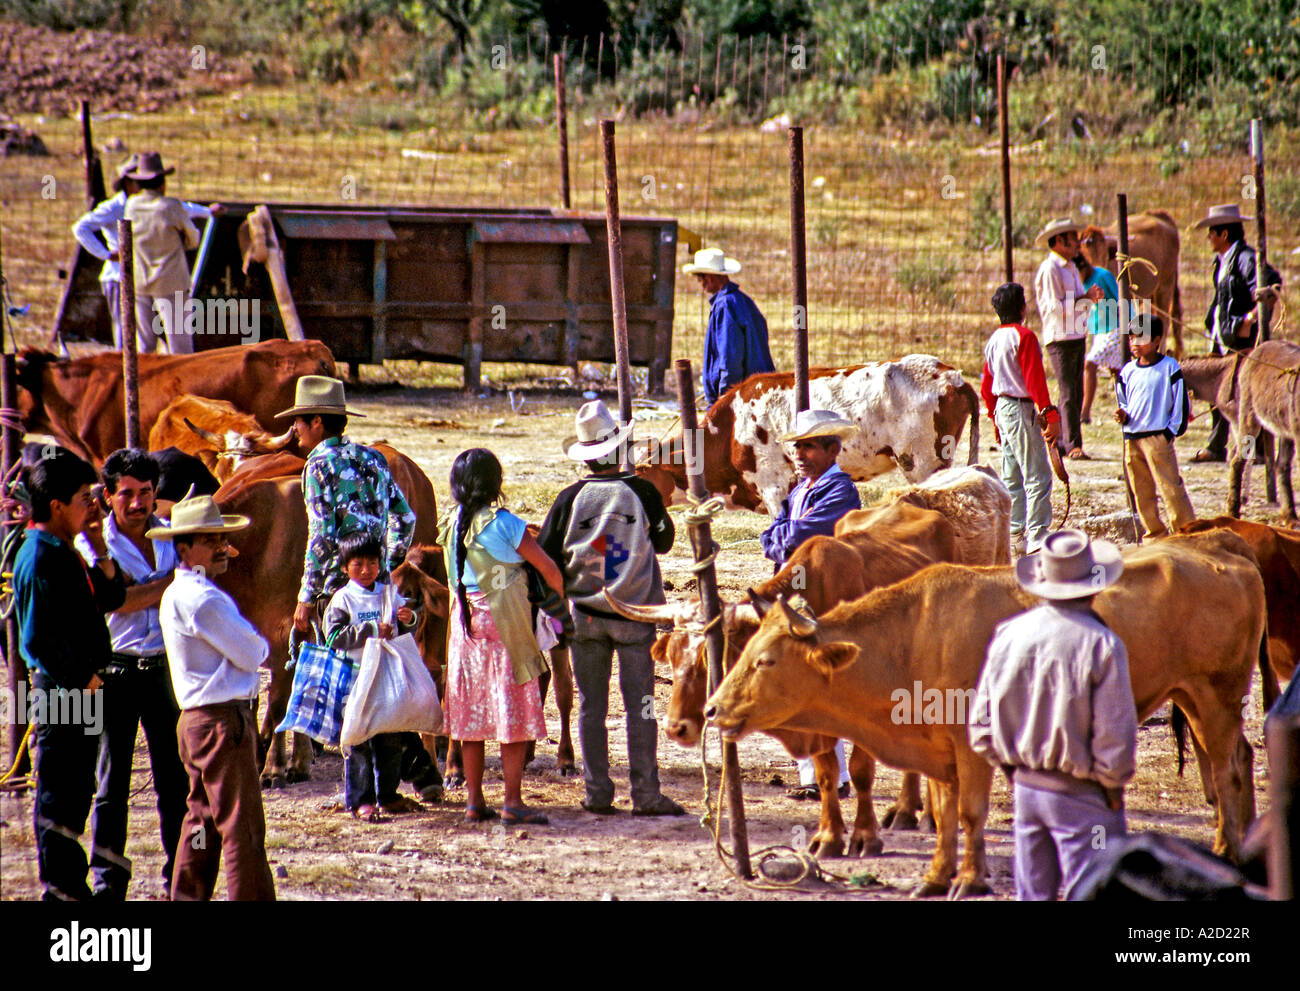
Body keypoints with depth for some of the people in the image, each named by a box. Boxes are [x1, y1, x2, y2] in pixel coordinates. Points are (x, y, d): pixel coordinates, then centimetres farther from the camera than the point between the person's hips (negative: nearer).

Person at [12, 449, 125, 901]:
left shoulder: (65, 554, 13)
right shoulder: (38, 561, -17)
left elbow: (112, 597, 16)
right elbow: (38, 638, -21)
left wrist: (99, 551, 2)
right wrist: (80, 677, -15)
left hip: (81, 686, 10)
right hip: (62, 688, -10)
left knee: (75, 789, 16)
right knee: (58, 794, -3)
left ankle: (69, 884, 24)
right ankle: (59, 886, 1)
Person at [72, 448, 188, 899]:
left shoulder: (168, 535, 9)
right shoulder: (92, 542, -4)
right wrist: (172, 581, -19)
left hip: (163, 668, 3)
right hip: (116, 671, -3)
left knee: (175, 780, 5)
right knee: (111, 784, 1)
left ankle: (180, 879, 13)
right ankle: (107, 885, 6)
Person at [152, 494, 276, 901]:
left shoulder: (177, 593, 15)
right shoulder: (201, 599, -18)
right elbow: (252, 655, -13)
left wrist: (248, 643, 2)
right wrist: (259, 644, 5)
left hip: (198, 721, 10)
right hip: (222, 722, -10)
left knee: (203, 819, 15)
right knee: (242, 826, -7)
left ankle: (186, 897, 19)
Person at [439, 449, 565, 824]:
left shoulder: (452, 524, 4)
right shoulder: (503, 523, -12)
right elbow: (547, 567, -7)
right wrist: (565, 596, 12)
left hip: (464, 623, 6)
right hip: (504, 624, -6)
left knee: (471, 714, 9)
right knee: (513, 713, -1)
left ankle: (474, 800, 11)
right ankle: (513, 802, -3)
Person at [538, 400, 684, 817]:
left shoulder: (570, 499, -7)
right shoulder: (643, 493, -9)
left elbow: (543, 559, -3)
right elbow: (664, 541, 9)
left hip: (585, 614, 1)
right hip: (634, 614, -1)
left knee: (591, 705, 7)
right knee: (640, 704, 3)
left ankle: (597, 792, 6)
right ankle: (645, 793, 0)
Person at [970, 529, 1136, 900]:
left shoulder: (1008, 634, -1)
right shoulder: (1102, 645, -17)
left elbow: (981, 727, 3)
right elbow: (1115, 736, -17)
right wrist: (1113, 787, 0)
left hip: (1026, 787, 5)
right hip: (1081, 798, -5)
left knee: (1032, 894, 15)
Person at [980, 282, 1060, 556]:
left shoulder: (994, 339, 11)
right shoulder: (1024, 336, -15)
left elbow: (986, 385, 16)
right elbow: (1035, 380, -20)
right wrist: (1050, 415, -19)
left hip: (1002, 409, 9)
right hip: (1022, 410, -9)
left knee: (1012, 477, 14)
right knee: (1037, 477, -8)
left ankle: (1015, 537, 18)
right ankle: (1037, 539, -12)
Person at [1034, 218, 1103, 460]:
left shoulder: (1071, 268, 19)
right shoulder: (1049, 269, -11)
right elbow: (1053, 306, -18)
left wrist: (1090, 297, 2)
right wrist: (1085, 298, -17)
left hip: (1077, 337, 9)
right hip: (1059, 338, -9)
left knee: (1075, 395, 10)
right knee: (1068, 394, -11)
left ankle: (1059, 442, 16)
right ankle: (1072, 445, -12)